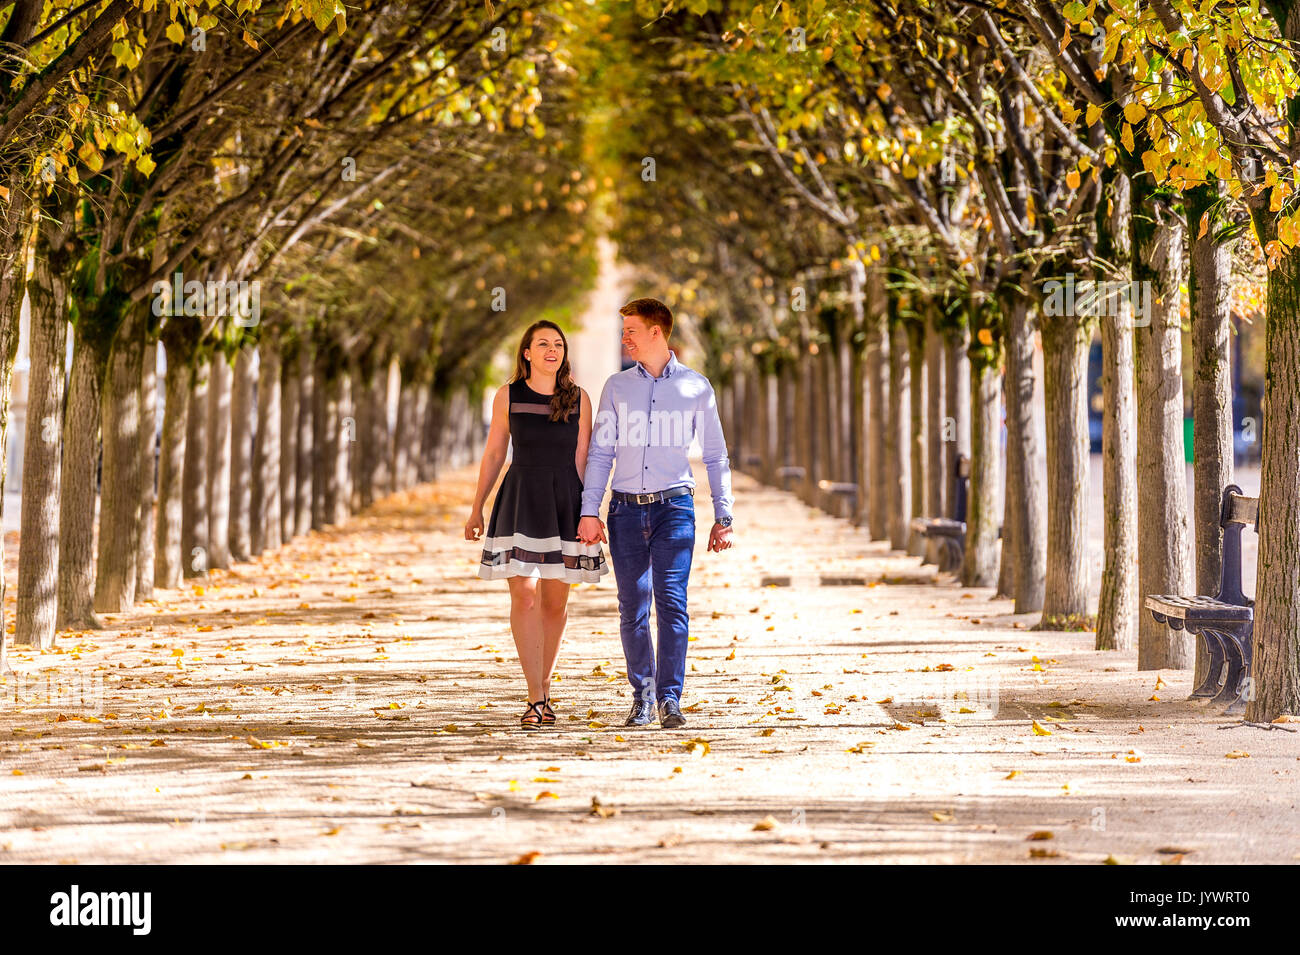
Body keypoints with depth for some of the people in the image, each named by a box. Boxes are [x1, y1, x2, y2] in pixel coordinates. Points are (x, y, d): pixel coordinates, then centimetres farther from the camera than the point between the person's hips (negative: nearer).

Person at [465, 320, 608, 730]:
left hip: (564, 501, 1)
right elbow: (493, 454, 9)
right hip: (521, 500, -1)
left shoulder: (578, 399, 5)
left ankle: (543, 686, 23)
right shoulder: (508, 396, 3)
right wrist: (476, 508, 9)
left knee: (555, 601, 6)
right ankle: (536, 700, -12)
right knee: (524, 596, -12)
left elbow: (582, 459, 5)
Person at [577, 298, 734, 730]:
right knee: (632, 608, 1)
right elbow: (600, 451, 9)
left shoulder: (696, 387, 6)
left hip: (674, 505, -2)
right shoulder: (617, 386, 10)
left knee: (672, 602, -13)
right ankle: (642, 696, 12)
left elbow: (715, 455, 10)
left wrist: (723, 517, 6)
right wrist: (589, 511, 0)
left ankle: (670, 698, -10)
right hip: (626, 507, 2)